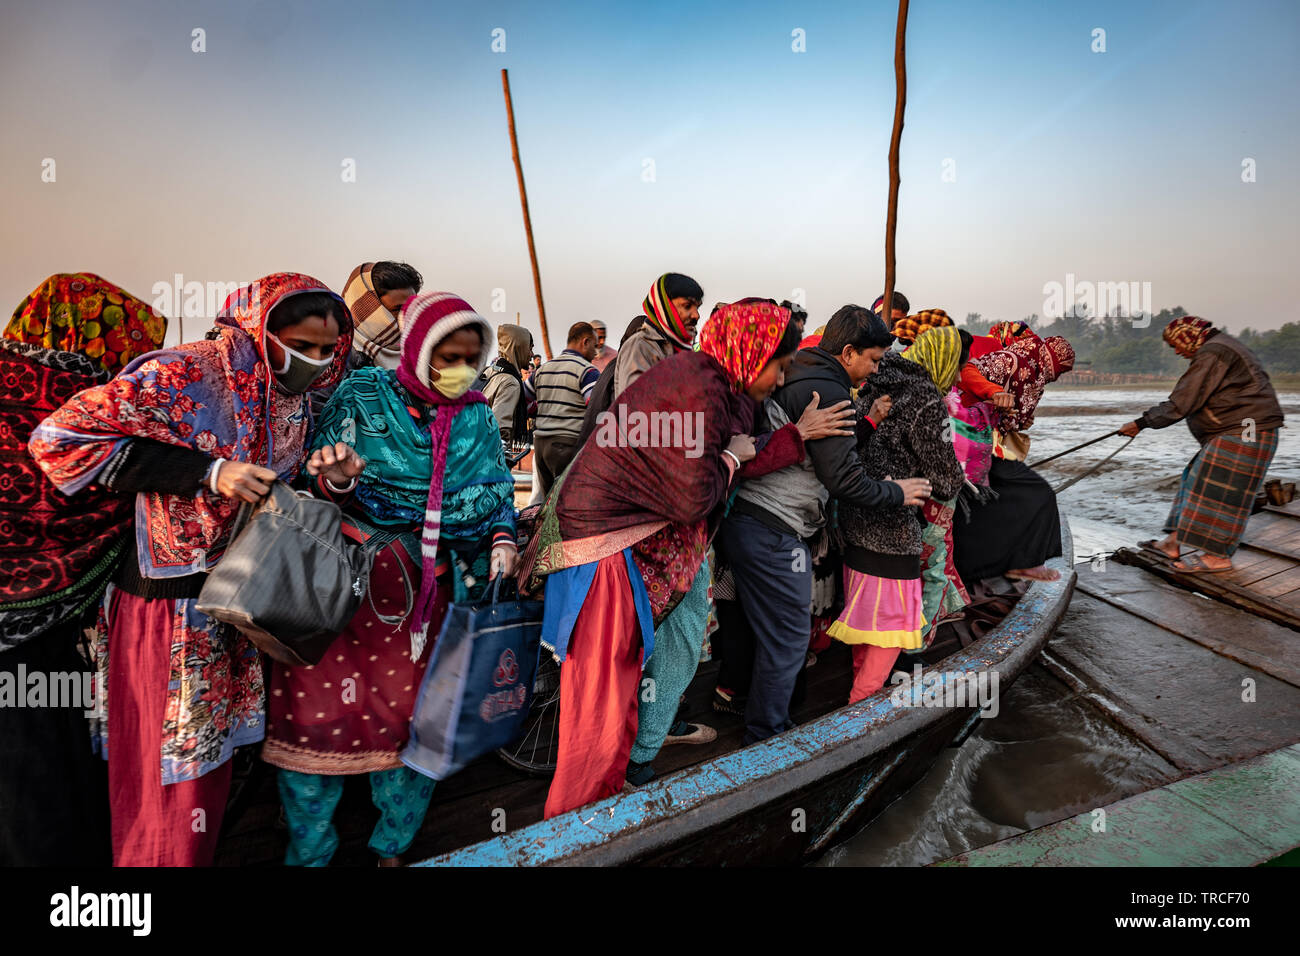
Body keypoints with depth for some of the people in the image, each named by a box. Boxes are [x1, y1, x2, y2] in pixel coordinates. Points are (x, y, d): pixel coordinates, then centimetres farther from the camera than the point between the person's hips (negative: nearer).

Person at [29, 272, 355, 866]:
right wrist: (206, 472, -25)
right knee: (168, 774, 5)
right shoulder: (180, 376, -18)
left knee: (211, 757, 19)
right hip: (169, 601, -7)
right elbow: (59, 439, -21)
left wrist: (319, 478, -8)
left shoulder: (292, 401, 6)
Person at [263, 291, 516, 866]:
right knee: (319, 712, 0)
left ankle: (393, 846, 35)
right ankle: (308, 852, 26)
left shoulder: (477, 417, 6)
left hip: (425, 586, 3)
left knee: (412, 713, 11)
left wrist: (502, 539, -8)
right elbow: (320, 486, -2)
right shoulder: (362, 395, -3)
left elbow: (497, 492, 11)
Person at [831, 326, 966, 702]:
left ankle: (861, 683, 40)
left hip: (852, 516, 8)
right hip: (889, 528, -8)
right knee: (892, 619, 6)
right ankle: (861, 705, 14)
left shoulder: (877, 383, 6)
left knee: (865, 611, 23)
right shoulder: (927, 402, -16)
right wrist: (957, 474, 12)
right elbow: (945, 483, -11)